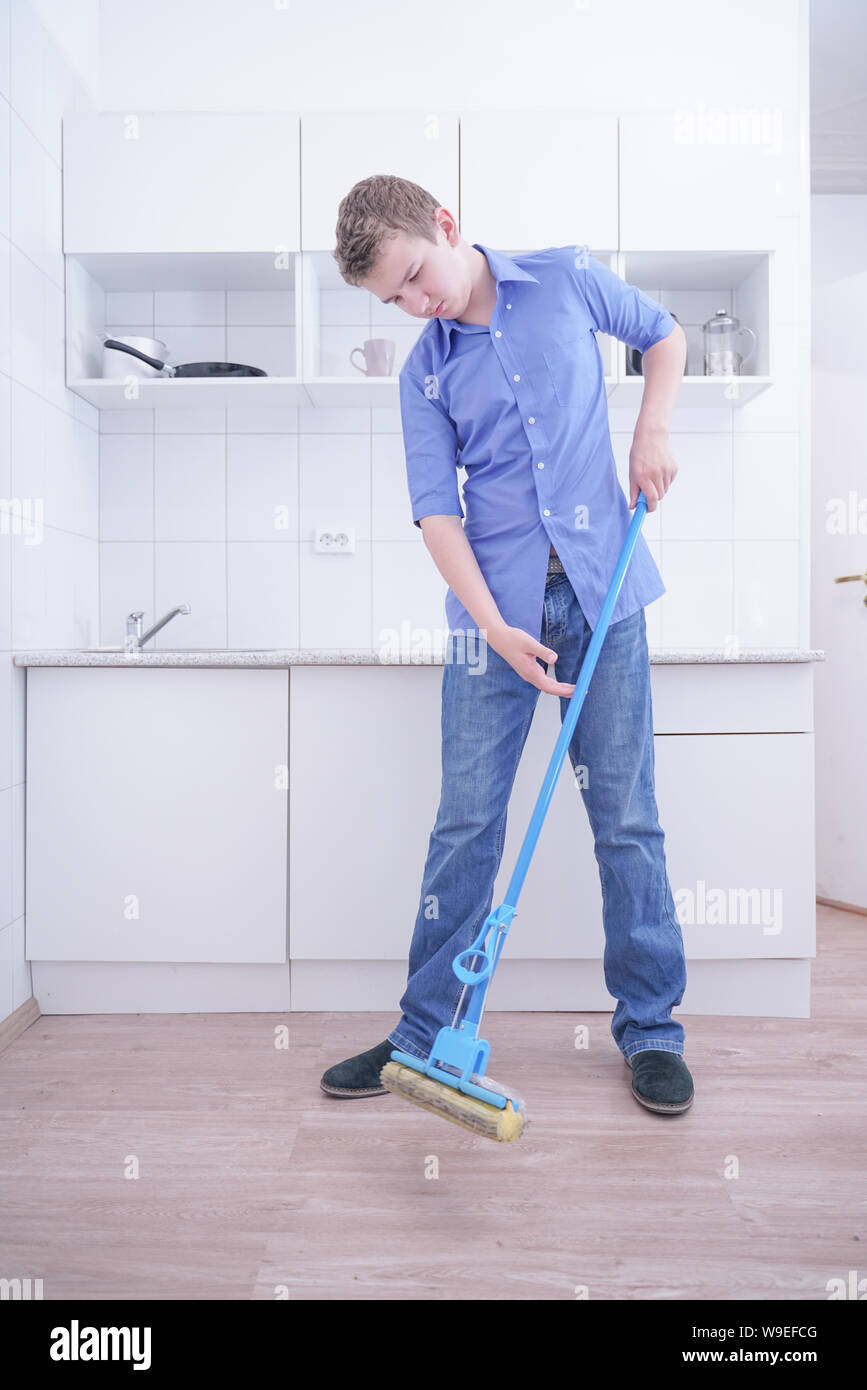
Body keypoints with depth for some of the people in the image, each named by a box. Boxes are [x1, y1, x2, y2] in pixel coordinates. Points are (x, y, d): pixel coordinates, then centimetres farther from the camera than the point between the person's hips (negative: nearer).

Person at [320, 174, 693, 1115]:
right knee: (465, 824, 2)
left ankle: (650, 1028, 20)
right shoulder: (424, 374, 6)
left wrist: (652, 431, 5)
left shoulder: (569, 279, 8)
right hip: (494, 610, 1)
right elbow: (437, 512, -3)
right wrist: (494, 627, -15)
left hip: (604, 593, 0)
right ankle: (425, 1032, 16)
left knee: (626, 818, 3)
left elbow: (663, 334, 23)